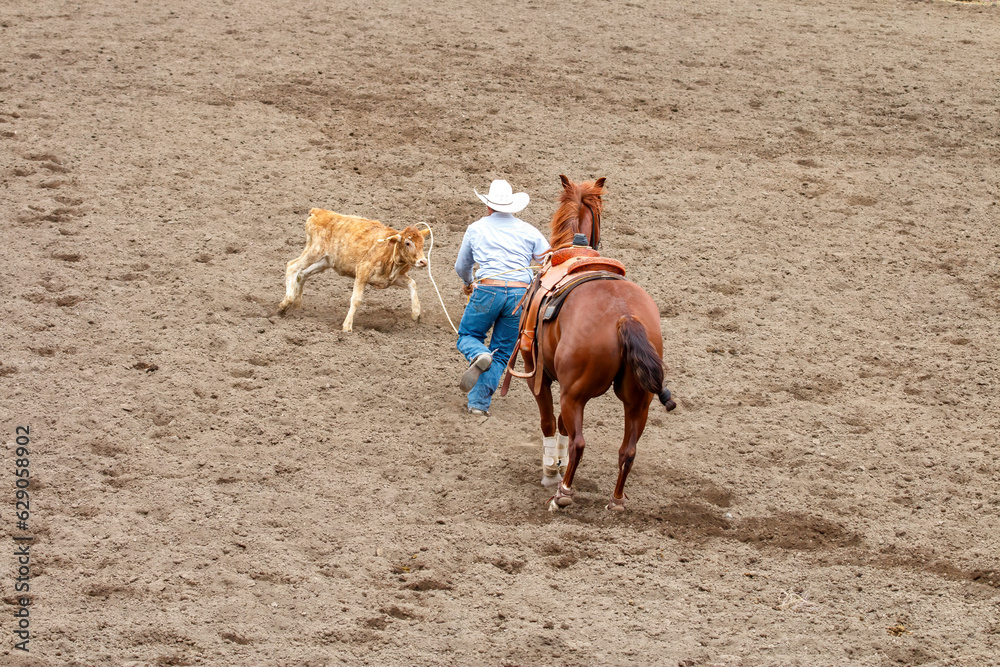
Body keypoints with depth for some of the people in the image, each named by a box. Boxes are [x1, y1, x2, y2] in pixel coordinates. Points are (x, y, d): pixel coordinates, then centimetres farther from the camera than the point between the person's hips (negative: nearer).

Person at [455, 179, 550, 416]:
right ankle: (479, 402, 0)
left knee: (468, 336, 18)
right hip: (520, 294, 1)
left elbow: (461, 267, 25)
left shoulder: (476, 228, 12)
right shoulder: (529, 232, 11)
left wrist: (468, 283, 45)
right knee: (501, 353, 12)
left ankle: (479, 355, -18)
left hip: (488, 290, -1)